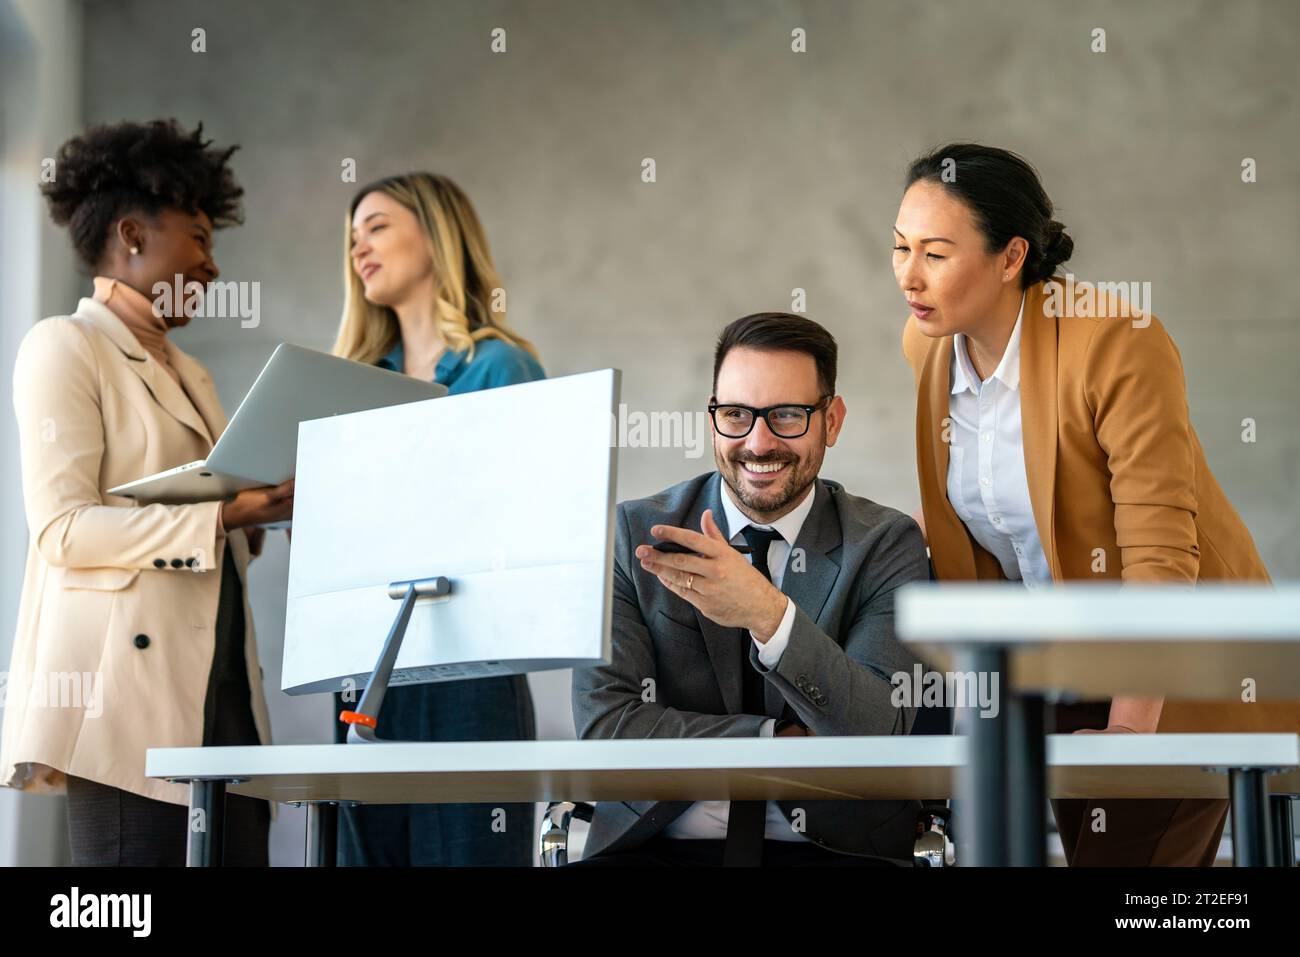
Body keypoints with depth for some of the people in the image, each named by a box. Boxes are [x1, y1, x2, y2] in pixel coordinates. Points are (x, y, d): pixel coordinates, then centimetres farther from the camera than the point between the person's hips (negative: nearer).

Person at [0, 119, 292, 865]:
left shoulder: (190, 372, 24)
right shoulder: (66, 347, 0)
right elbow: (63, 530, -12)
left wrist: (262, 513, 5)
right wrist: (222, 516, -17)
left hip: (221, 688, 8)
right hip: (126, 690, -8)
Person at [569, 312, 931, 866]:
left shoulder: (886, 545, 2)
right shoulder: (634, 533, 3)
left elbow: (878, 737, -11)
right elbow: (603, 728, -5)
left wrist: (769, 615, -25)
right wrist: (781, 742, -9)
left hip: (833, 848, 0)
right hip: (658, 844, 0)